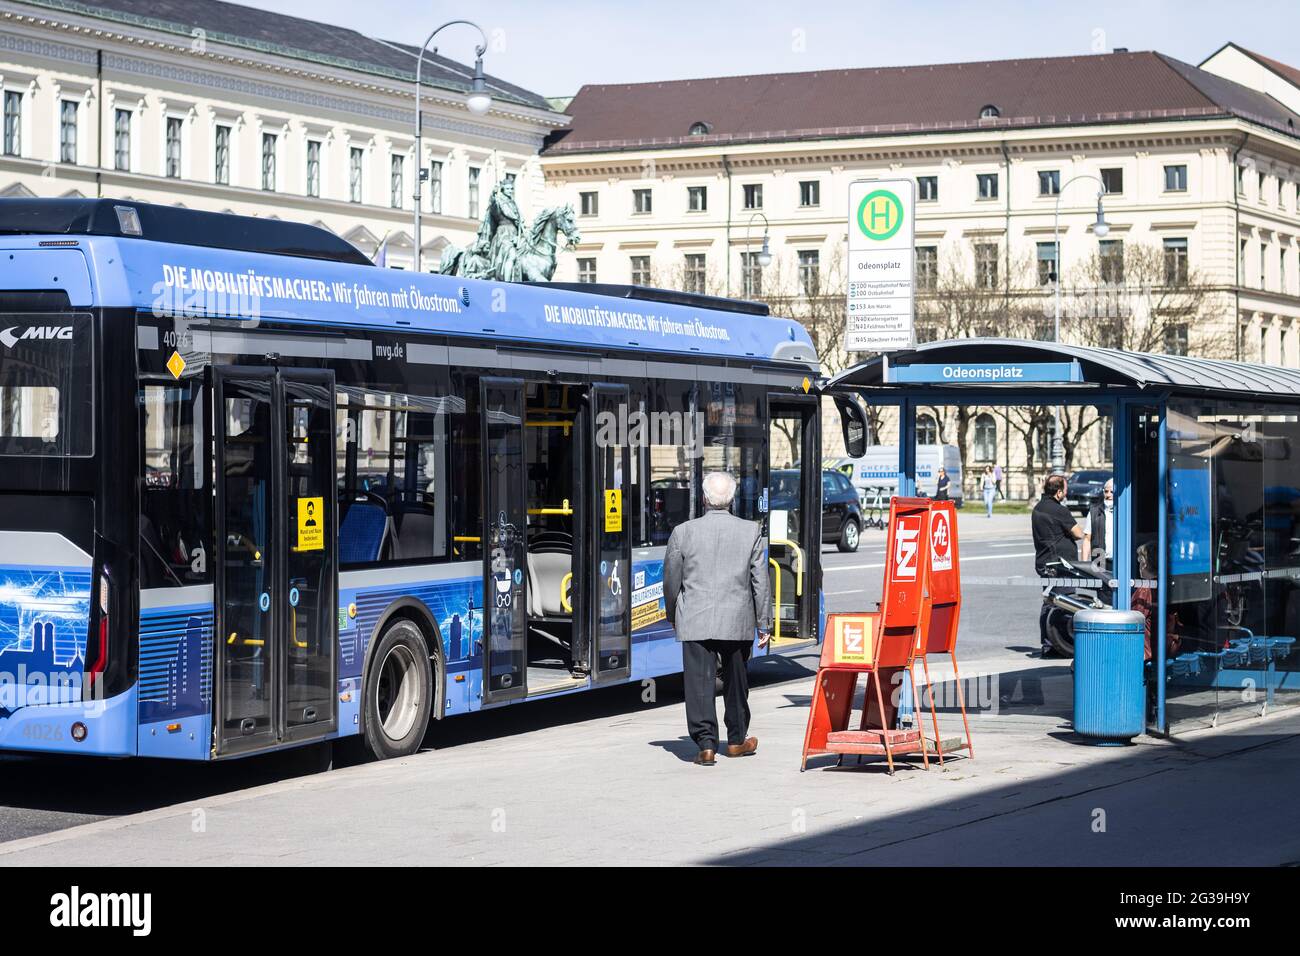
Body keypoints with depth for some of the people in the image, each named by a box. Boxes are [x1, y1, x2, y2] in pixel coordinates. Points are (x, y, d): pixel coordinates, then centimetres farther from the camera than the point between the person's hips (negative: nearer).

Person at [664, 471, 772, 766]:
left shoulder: (683, 532, -3)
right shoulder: (752, 532, -1)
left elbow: (671, 580, 5)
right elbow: (760, 582, 1)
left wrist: (673, 617, 21)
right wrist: (764, 624, 8)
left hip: (695, 622, -1)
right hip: (738, 622, 2)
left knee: (699, 683, -1)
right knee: (736, 682, 16)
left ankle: (706, 744, -9)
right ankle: (736, 740, 29)